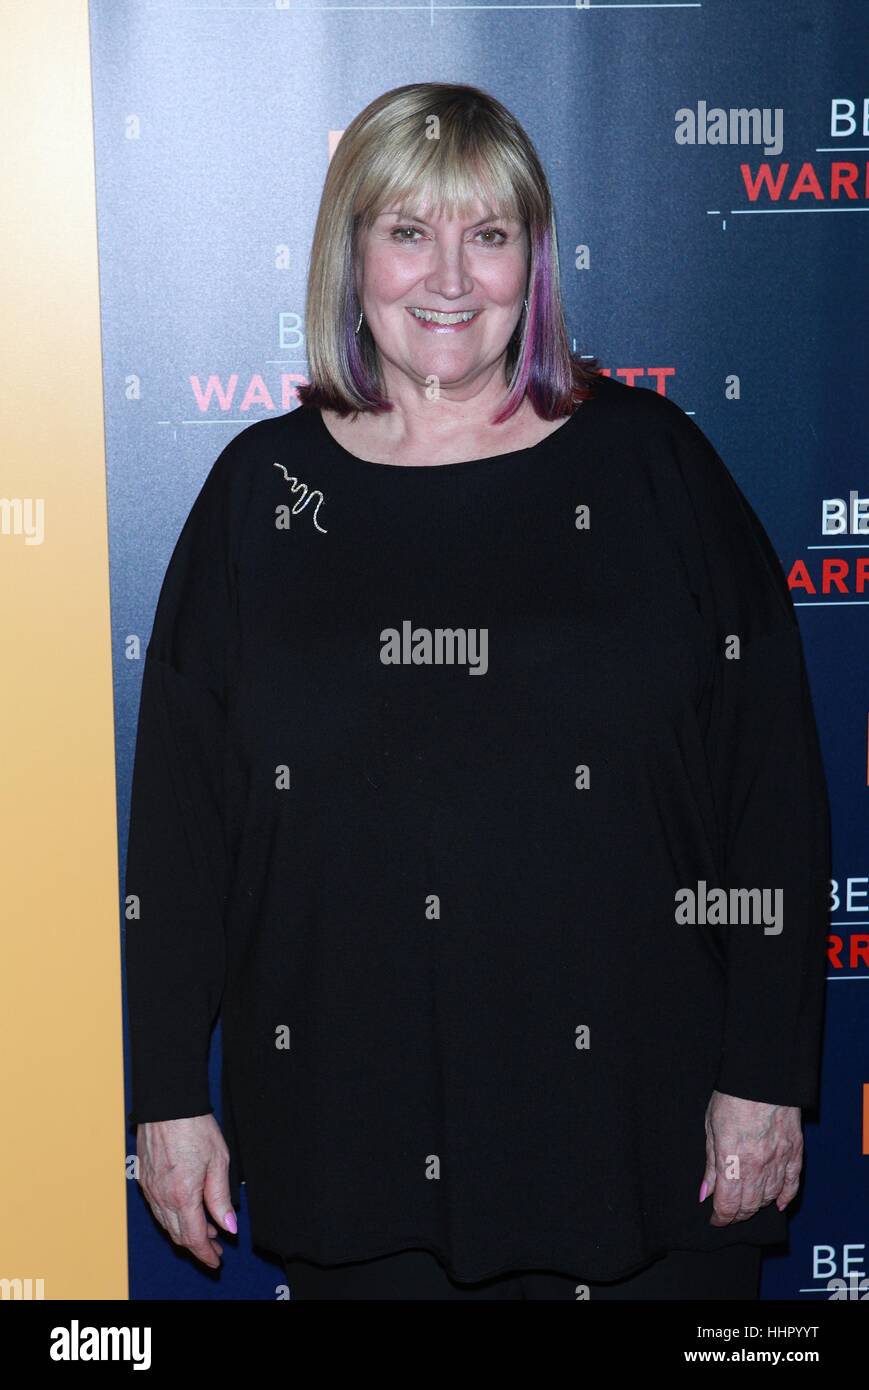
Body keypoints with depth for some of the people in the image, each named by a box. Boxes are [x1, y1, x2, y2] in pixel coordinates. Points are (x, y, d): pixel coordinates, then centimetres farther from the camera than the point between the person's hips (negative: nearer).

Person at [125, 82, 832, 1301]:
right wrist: (171, 1096, 3)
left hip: (631, 1124, 0)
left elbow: (774, 786, -2)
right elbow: (176, 816, 4)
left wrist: (766, 1074, -5)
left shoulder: (646, 458, 0)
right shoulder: (264, 488, 3)